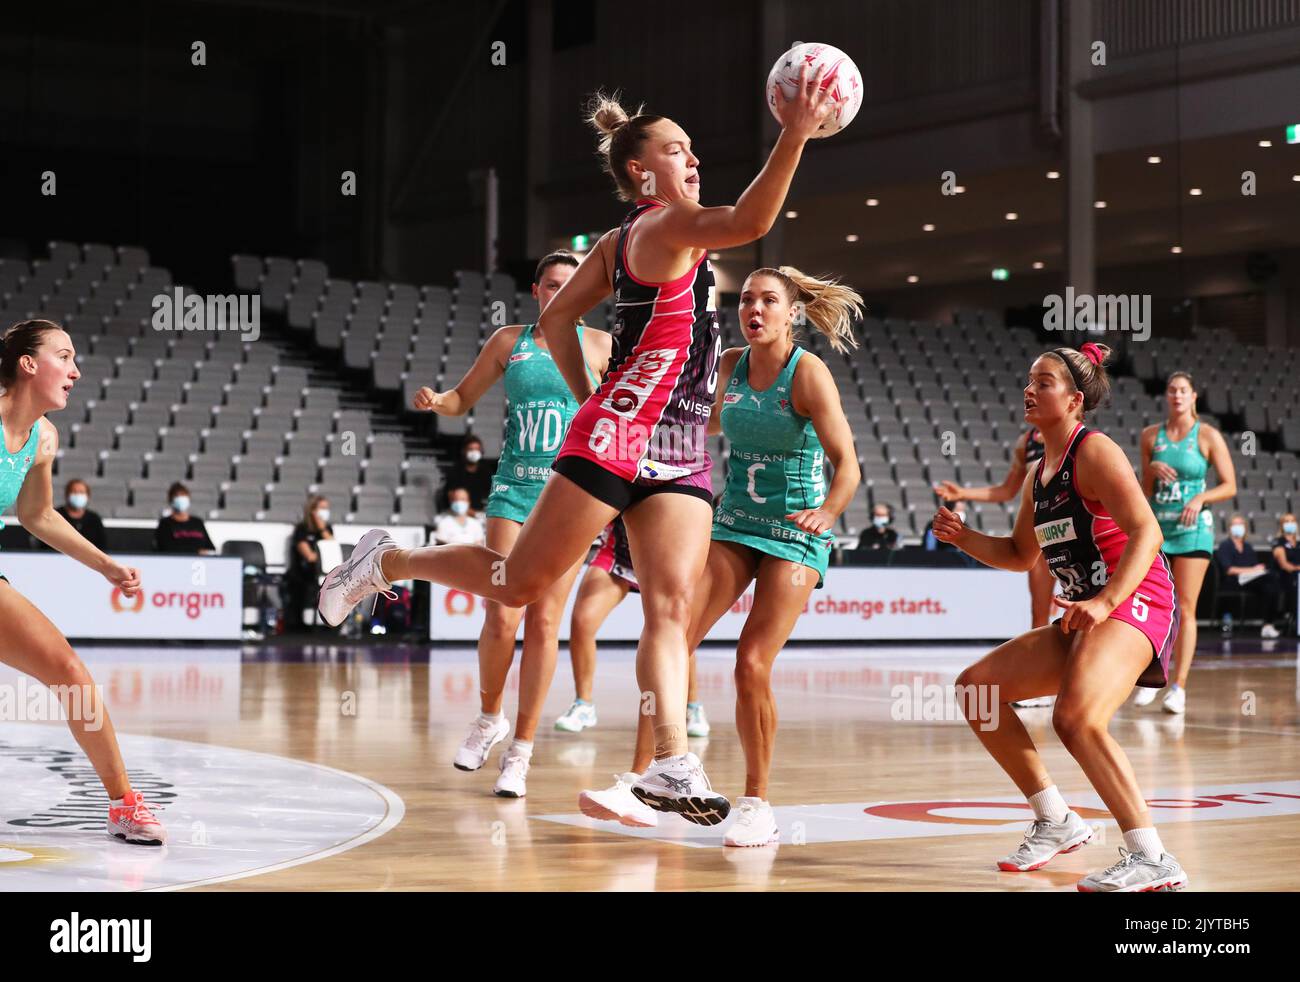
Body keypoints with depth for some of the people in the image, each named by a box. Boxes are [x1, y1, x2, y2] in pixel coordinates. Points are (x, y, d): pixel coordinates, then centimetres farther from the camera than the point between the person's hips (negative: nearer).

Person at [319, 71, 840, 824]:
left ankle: (673, 763, -13)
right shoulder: (665, 225, -10)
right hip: (619, 439, -9)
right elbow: (750, 222, -29)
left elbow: (556, 320, 19)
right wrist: (794, 137, -35)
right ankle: (388, 560, 19)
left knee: (673, 607, -5)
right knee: (521, 583, -1)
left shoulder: (617, 242, 16)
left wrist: (588, 398, 20)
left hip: (680, 454, 9)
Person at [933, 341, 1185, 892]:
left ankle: (1153, 861, -26)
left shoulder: (1094, 452, -10)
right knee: (976, 687, 7)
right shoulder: (1038, 474, 17)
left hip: (1136, 601, -10)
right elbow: (1021, 554, 28)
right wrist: (963, 538, 10)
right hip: (1086, 613, 10)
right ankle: (1056, 823, 15)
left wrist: (1105, 602, -33)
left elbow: (1146, 531, -20)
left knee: (1077, 718, -32)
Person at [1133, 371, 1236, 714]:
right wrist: (1151, 469, -7)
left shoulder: (1208, 436, -1)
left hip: (1192, 528, -3)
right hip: (1156, 525, 3)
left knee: (1185, 609, -4)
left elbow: (1230, 486, -1)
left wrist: (1201, 497, -17)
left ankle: (1179, 687, -3)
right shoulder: (1151, 435, 8)